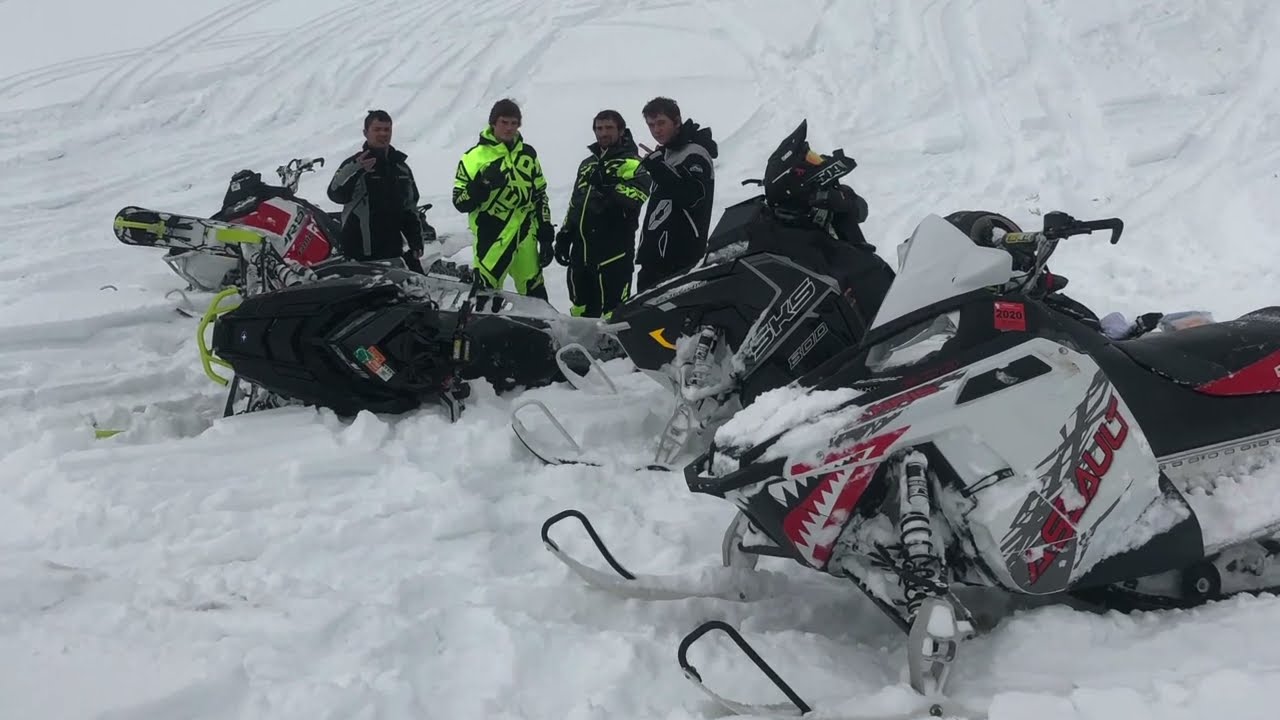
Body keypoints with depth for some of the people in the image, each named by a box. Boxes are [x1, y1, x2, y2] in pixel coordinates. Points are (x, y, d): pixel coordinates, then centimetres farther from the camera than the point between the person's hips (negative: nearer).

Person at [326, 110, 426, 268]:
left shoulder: (401, 168, 15)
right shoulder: (353, 165, -3)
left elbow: (410, 208, 21)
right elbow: (336, 194, -21)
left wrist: (416, 243, 14)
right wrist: (355, 169, -36)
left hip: (394, 251, 6)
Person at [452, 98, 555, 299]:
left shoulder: (528, 154, 11)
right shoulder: (474, 157, -3)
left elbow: (540, 196, 16)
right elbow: (460, 202, -5)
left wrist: (546, 237, 11)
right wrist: (482, 185, -23)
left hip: (525, 238, 4)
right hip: (491, 240, -4)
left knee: (535, 295, 9)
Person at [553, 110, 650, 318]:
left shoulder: (630, 162, -2)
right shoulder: (588, 164, 22)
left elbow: (640, 190, -22)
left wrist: (609, 194, -35)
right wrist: (564, 236, 21)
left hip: (613, 250, -8)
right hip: (581, 248, 8)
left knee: (612, 312, -10)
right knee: (581, 309, 15)